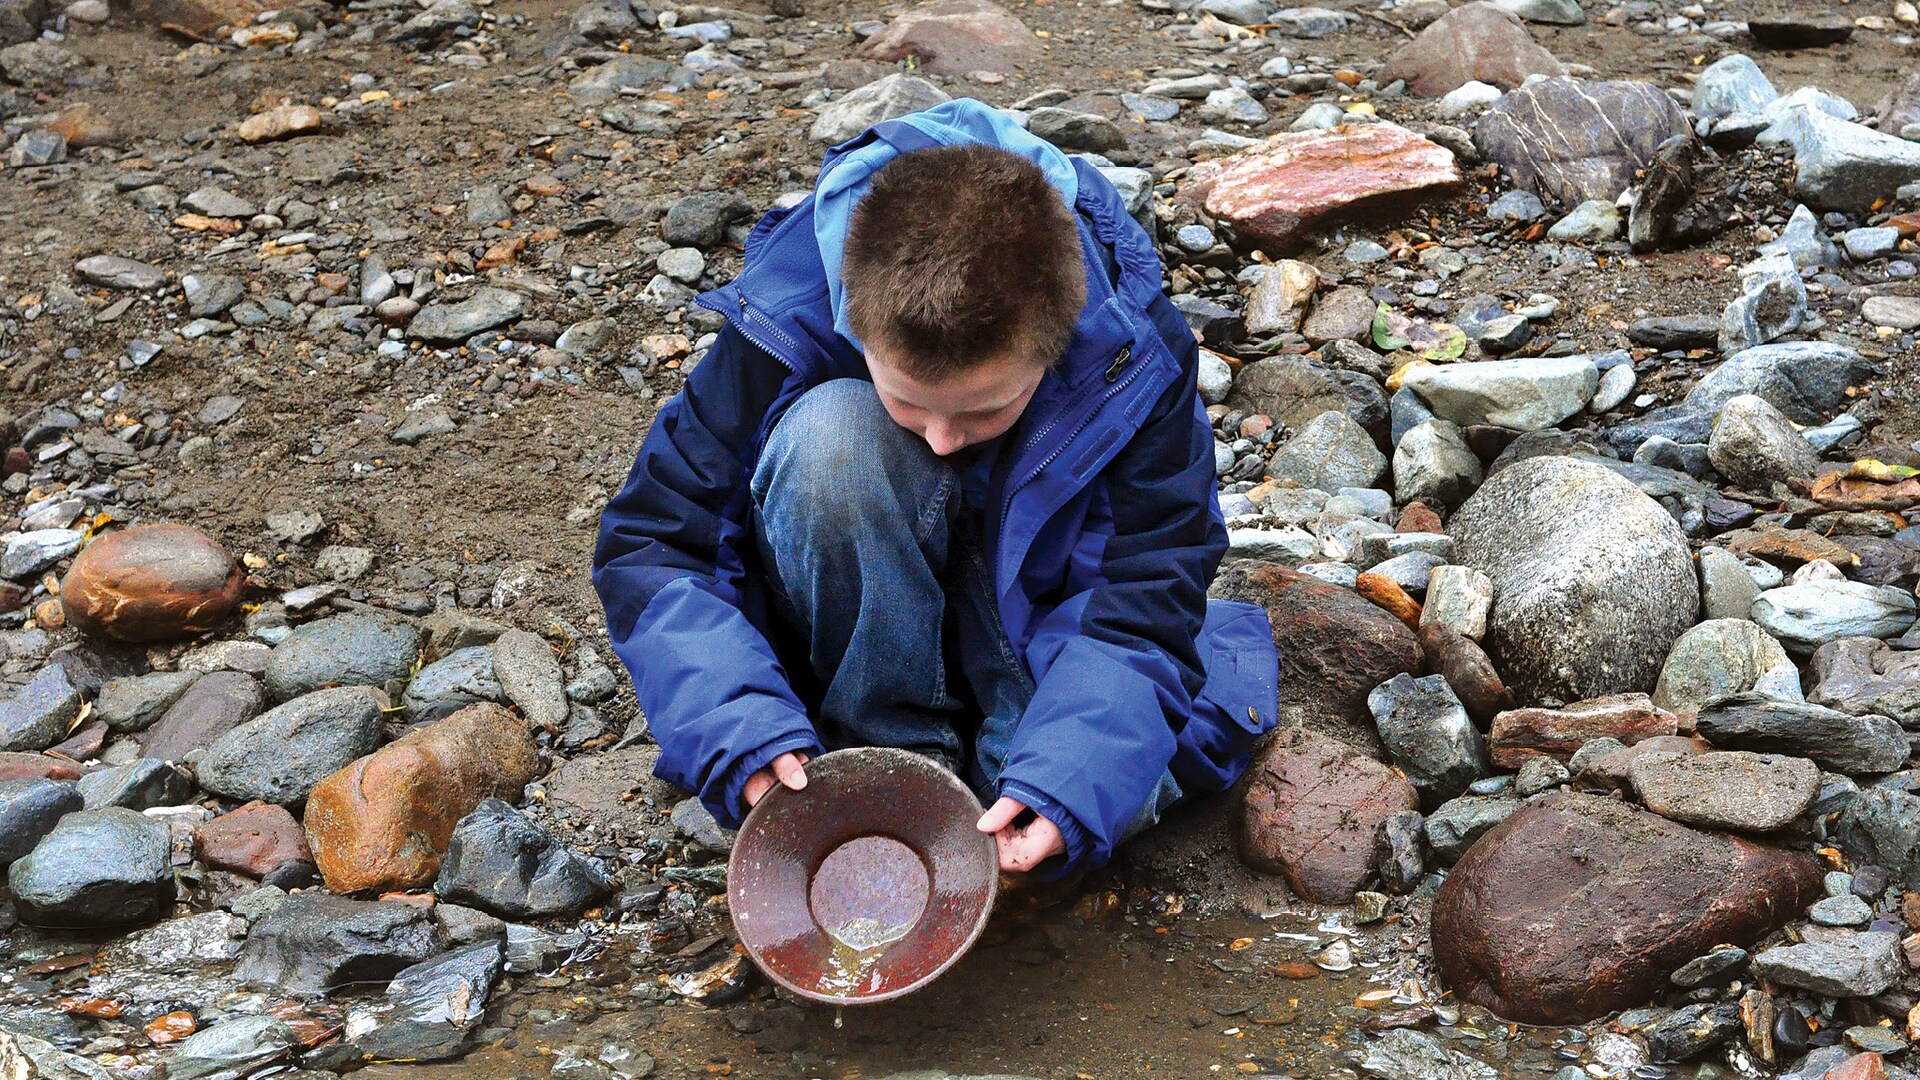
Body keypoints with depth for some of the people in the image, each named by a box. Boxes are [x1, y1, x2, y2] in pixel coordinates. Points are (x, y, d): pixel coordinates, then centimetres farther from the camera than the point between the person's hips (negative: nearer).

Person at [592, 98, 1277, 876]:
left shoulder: (1137, 361, -27)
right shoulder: (789, 325, -28)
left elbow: (1143, 607, -23)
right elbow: (652, 543, -20)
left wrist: (1067, 779, -41)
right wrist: (740, 728, -35)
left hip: (1037, 603, -1)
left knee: (1114, 795, -33)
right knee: (829, 433, -34)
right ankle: (894, 748, -17)